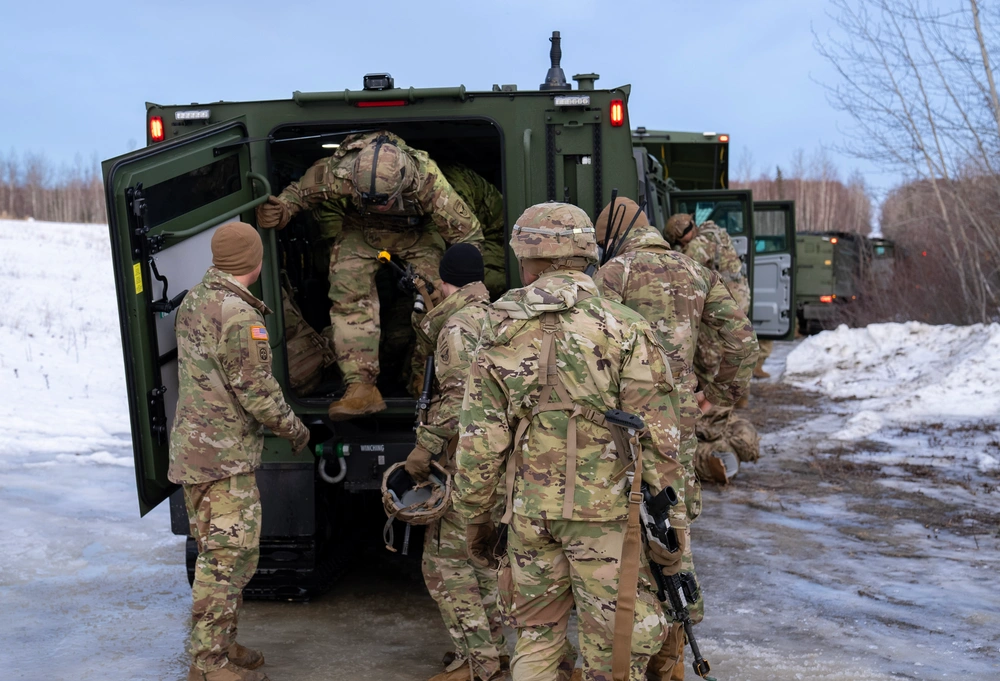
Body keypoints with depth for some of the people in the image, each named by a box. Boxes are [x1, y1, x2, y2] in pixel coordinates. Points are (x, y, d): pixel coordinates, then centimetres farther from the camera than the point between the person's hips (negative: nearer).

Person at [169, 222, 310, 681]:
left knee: (218, 555, 18)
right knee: (227, 558, -2)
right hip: (224, 457, -10)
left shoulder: (192, 303, 8)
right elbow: (257, 390, -18)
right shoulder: (238, 315, -21)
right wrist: (294, 429, -4)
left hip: (193, 449, 10)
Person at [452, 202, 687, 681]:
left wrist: (476, 518, 14)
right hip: (607, 512, -3)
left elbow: (480, 442, 2)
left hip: (529, 513, 3)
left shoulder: (500, 336, 1)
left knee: (536, 639, 19)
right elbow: (657, 441, -9)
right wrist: (670, 530, -2)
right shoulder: (626, 331, -7)